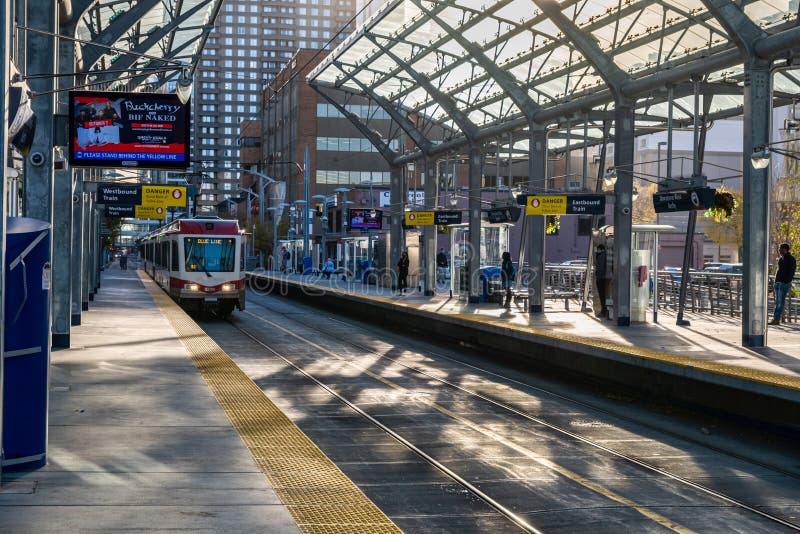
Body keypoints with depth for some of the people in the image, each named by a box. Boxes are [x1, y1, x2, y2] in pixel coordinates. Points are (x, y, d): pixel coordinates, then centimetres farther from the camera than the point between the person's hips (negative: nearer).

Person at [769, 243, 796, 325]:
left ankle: (776, 319, -8)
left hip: (784, 283, -8)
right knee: (777, 302, 7)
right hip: (777, 282, 8)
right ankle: (775, 319, 7)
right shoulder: (780, 259, 16)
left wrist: (786, 282, -18)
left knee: (780, 302, -8)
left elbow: (791, 272, -12)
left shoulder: (791, 259, -7)